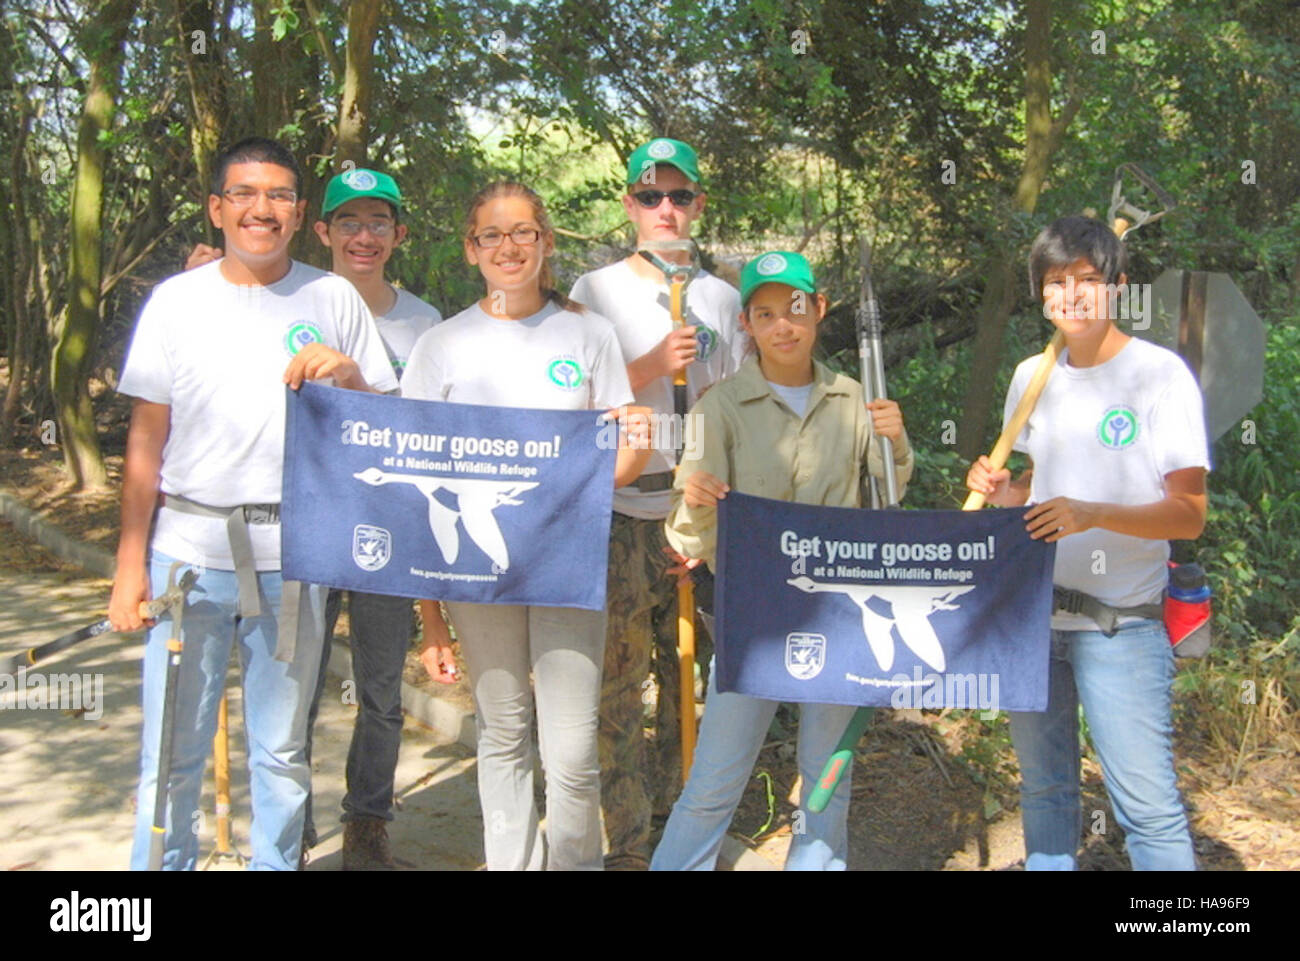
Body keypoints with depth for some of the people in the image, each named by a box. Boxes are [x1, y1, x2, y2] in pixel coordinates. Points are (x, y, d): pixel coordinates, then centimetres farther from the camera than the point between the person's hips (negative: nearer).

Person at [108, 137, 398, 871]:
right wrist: (131, 560, 3)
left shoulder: (334, 299, 6)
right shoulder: (177, 300, 5)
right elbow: (147, 437, 6)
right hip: (189, 547, 0)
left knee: (282, 750, 11)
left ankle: (279, 859, 27)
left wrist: (348, 378, -13)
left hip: (295, 551, 0)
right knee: (173, 750, 4)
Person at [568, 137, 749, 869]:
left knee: (694, 671, 8)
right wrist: (652, 366, -16)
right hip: (623, 509, -3)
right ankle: (628, 842, 5)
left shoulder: (723, 299, 14)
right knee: (621, 674, -4)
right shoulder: (595, 292, 4)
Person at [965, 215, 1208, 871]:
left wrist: (1092, 514, -27)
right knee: (1044, 790, 15)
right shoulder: (1031, 376, 10)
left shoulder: (1159, 374, -8)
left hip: (1119, 624, -5)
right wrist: (1002, 492, -1)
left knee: (1147, 804, -6)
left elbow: (1189, 514, -12)